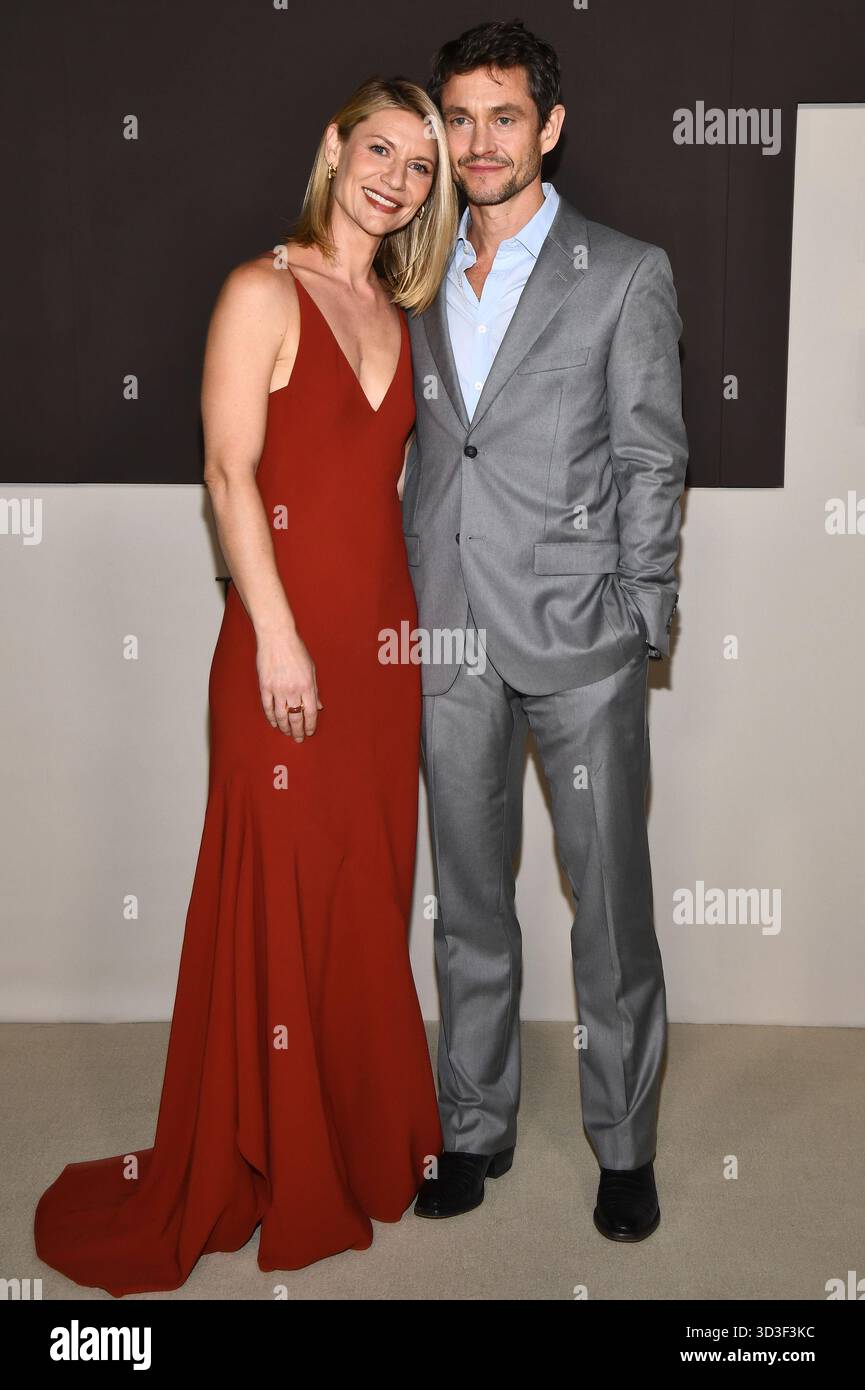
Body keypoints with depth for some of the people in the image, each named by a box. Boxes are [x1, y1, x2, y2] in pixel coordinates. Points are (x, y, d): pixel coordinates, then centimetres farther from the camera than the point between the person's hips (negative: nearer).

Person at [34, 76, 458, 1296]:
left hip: (383, 634, 7)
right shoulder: (264, 291, -6)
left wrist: (408, 624, 11)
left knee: (369, 893, 14)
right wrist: (277, 635, -17)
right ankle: (251, 1166, 21)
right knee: (276, 902, 2)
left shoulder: (394, 316, 15)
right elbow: (230, 473, -12)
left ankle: (361, 1136, 31)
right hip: (288, 633, -7)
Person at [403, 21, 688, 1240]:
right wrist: (402, 607, 8)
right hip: (449, 637, 4)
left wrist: (640, 623, -7)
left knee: (611, 901, 4)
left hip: (577, 634, -4)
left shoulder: (627, 274, 1)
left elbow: (652, 462, -1)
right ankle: (477, 1125, 29)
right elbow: (418, 455, 14)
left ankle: (626, 1145, 22)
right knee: (470, 898, 13)